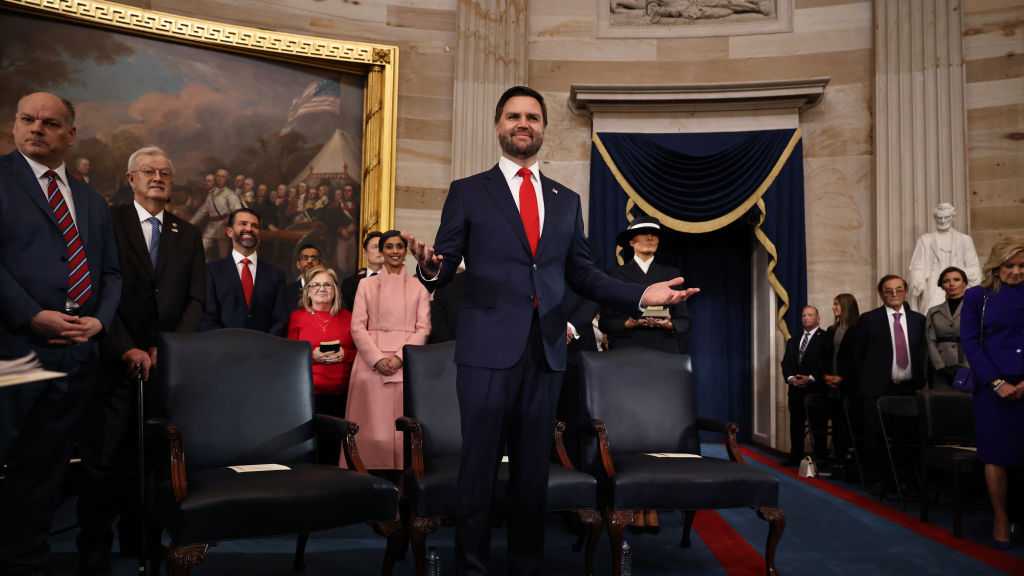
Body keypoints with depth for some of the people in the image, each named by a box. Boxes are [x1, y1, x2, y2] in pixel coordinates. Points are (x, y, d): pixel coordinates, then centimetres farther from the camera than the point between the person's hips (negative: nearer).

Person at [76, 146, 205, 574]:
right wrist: (127, 349, -15)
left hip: (166, 361, 3)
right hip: (115, 362, -3)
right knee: (102, 459, 0)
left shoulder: (188, 235, 14)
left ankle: (140, 540, 17)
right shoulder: (108, 222, 3)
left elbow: (196, 299, 8)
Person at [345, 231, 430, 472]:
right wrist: (377, 358, -10)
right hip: (372, 364, 0)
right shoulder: (366, 285, 12)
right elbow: (358, 327, 4)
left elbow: (423, 328, 3)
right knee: (374, 431, -3)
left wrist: (400, 356, -11)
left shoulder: (418, 287, 11)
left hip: (407, 365, 0)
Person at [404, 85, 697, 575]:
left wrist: (641, 294, -1)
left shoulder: (566, 200, 14)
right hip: (488, 346, -3)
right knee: (479, 464, 3)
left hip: (546, 349, 4)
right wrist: (431, 266, -25)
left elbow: (581, 274, 12)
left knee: (534, 466, 12)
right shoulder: (468, 191, 5)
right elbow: (445, 268, 0)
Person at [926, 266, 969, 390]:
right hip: (942, 372, 2)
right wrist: (941, 367, -7)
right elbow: (931, 342, 6)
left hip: (968, 369, -2)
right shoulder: (933, 312, 14)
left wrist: (965, 368, -13)